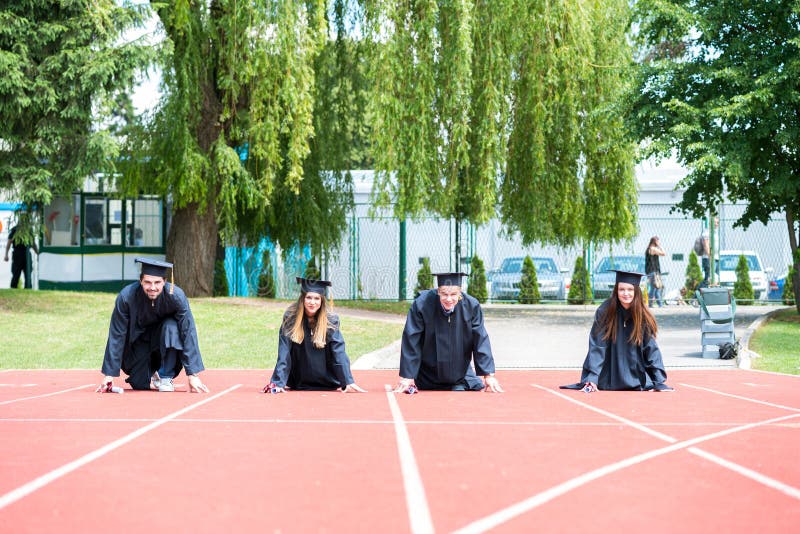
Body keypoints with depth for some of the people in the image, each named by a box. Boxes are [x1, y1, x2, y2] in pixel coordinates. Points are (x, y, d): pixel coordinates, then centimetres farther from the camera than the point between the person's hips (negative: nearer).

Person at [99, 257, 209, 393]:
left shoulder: (176, 296, -30)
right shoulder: (126, 297, -29)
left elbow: (188, 333, -28)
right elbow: (116, 336, -22)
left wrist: (193, 375, -32)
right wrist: (109, 375, -21)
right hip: (139, 339, 1)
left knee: (171, 327, -33)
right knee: (139, 383, -10)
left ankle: (166, 377, -14)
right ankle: (151, 375, 28)